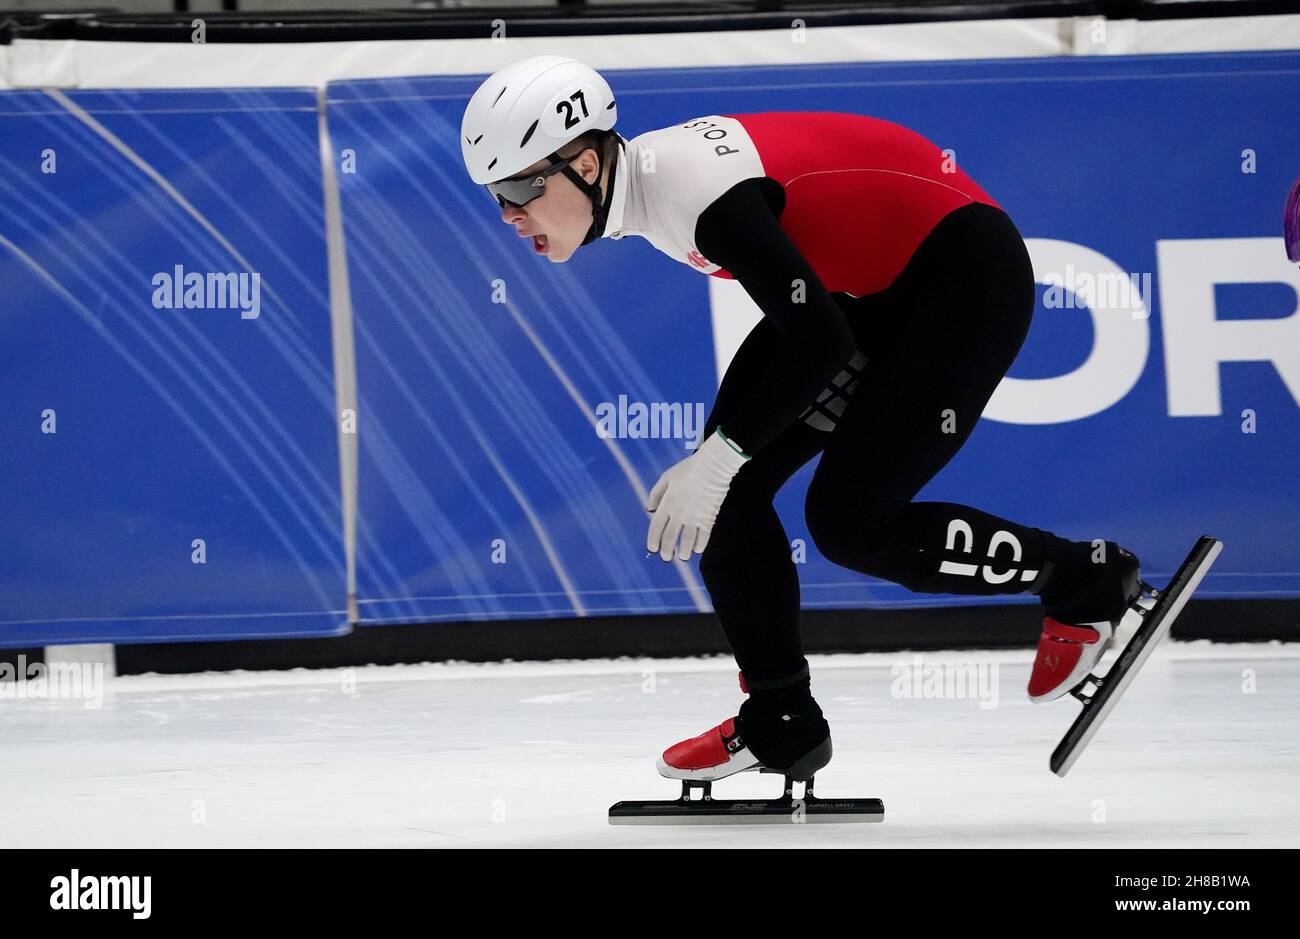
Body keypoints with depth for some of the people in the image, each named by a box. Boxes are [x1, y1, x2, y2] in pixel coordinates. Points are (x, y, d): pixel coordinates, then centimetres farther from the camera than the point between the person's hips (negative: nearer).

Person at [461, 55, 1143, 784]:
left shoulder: (700, 189, -30)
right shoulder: (642, 174, -2)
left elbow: (823, 342, -28)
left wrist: (723, 455, -24)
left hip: (967, 279, -9)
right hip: (868, 284, 9)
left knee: (849, 523, -10)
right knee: (730, 487, -2)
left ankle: (1089, 581, 8)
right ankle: (780, 722, 8)